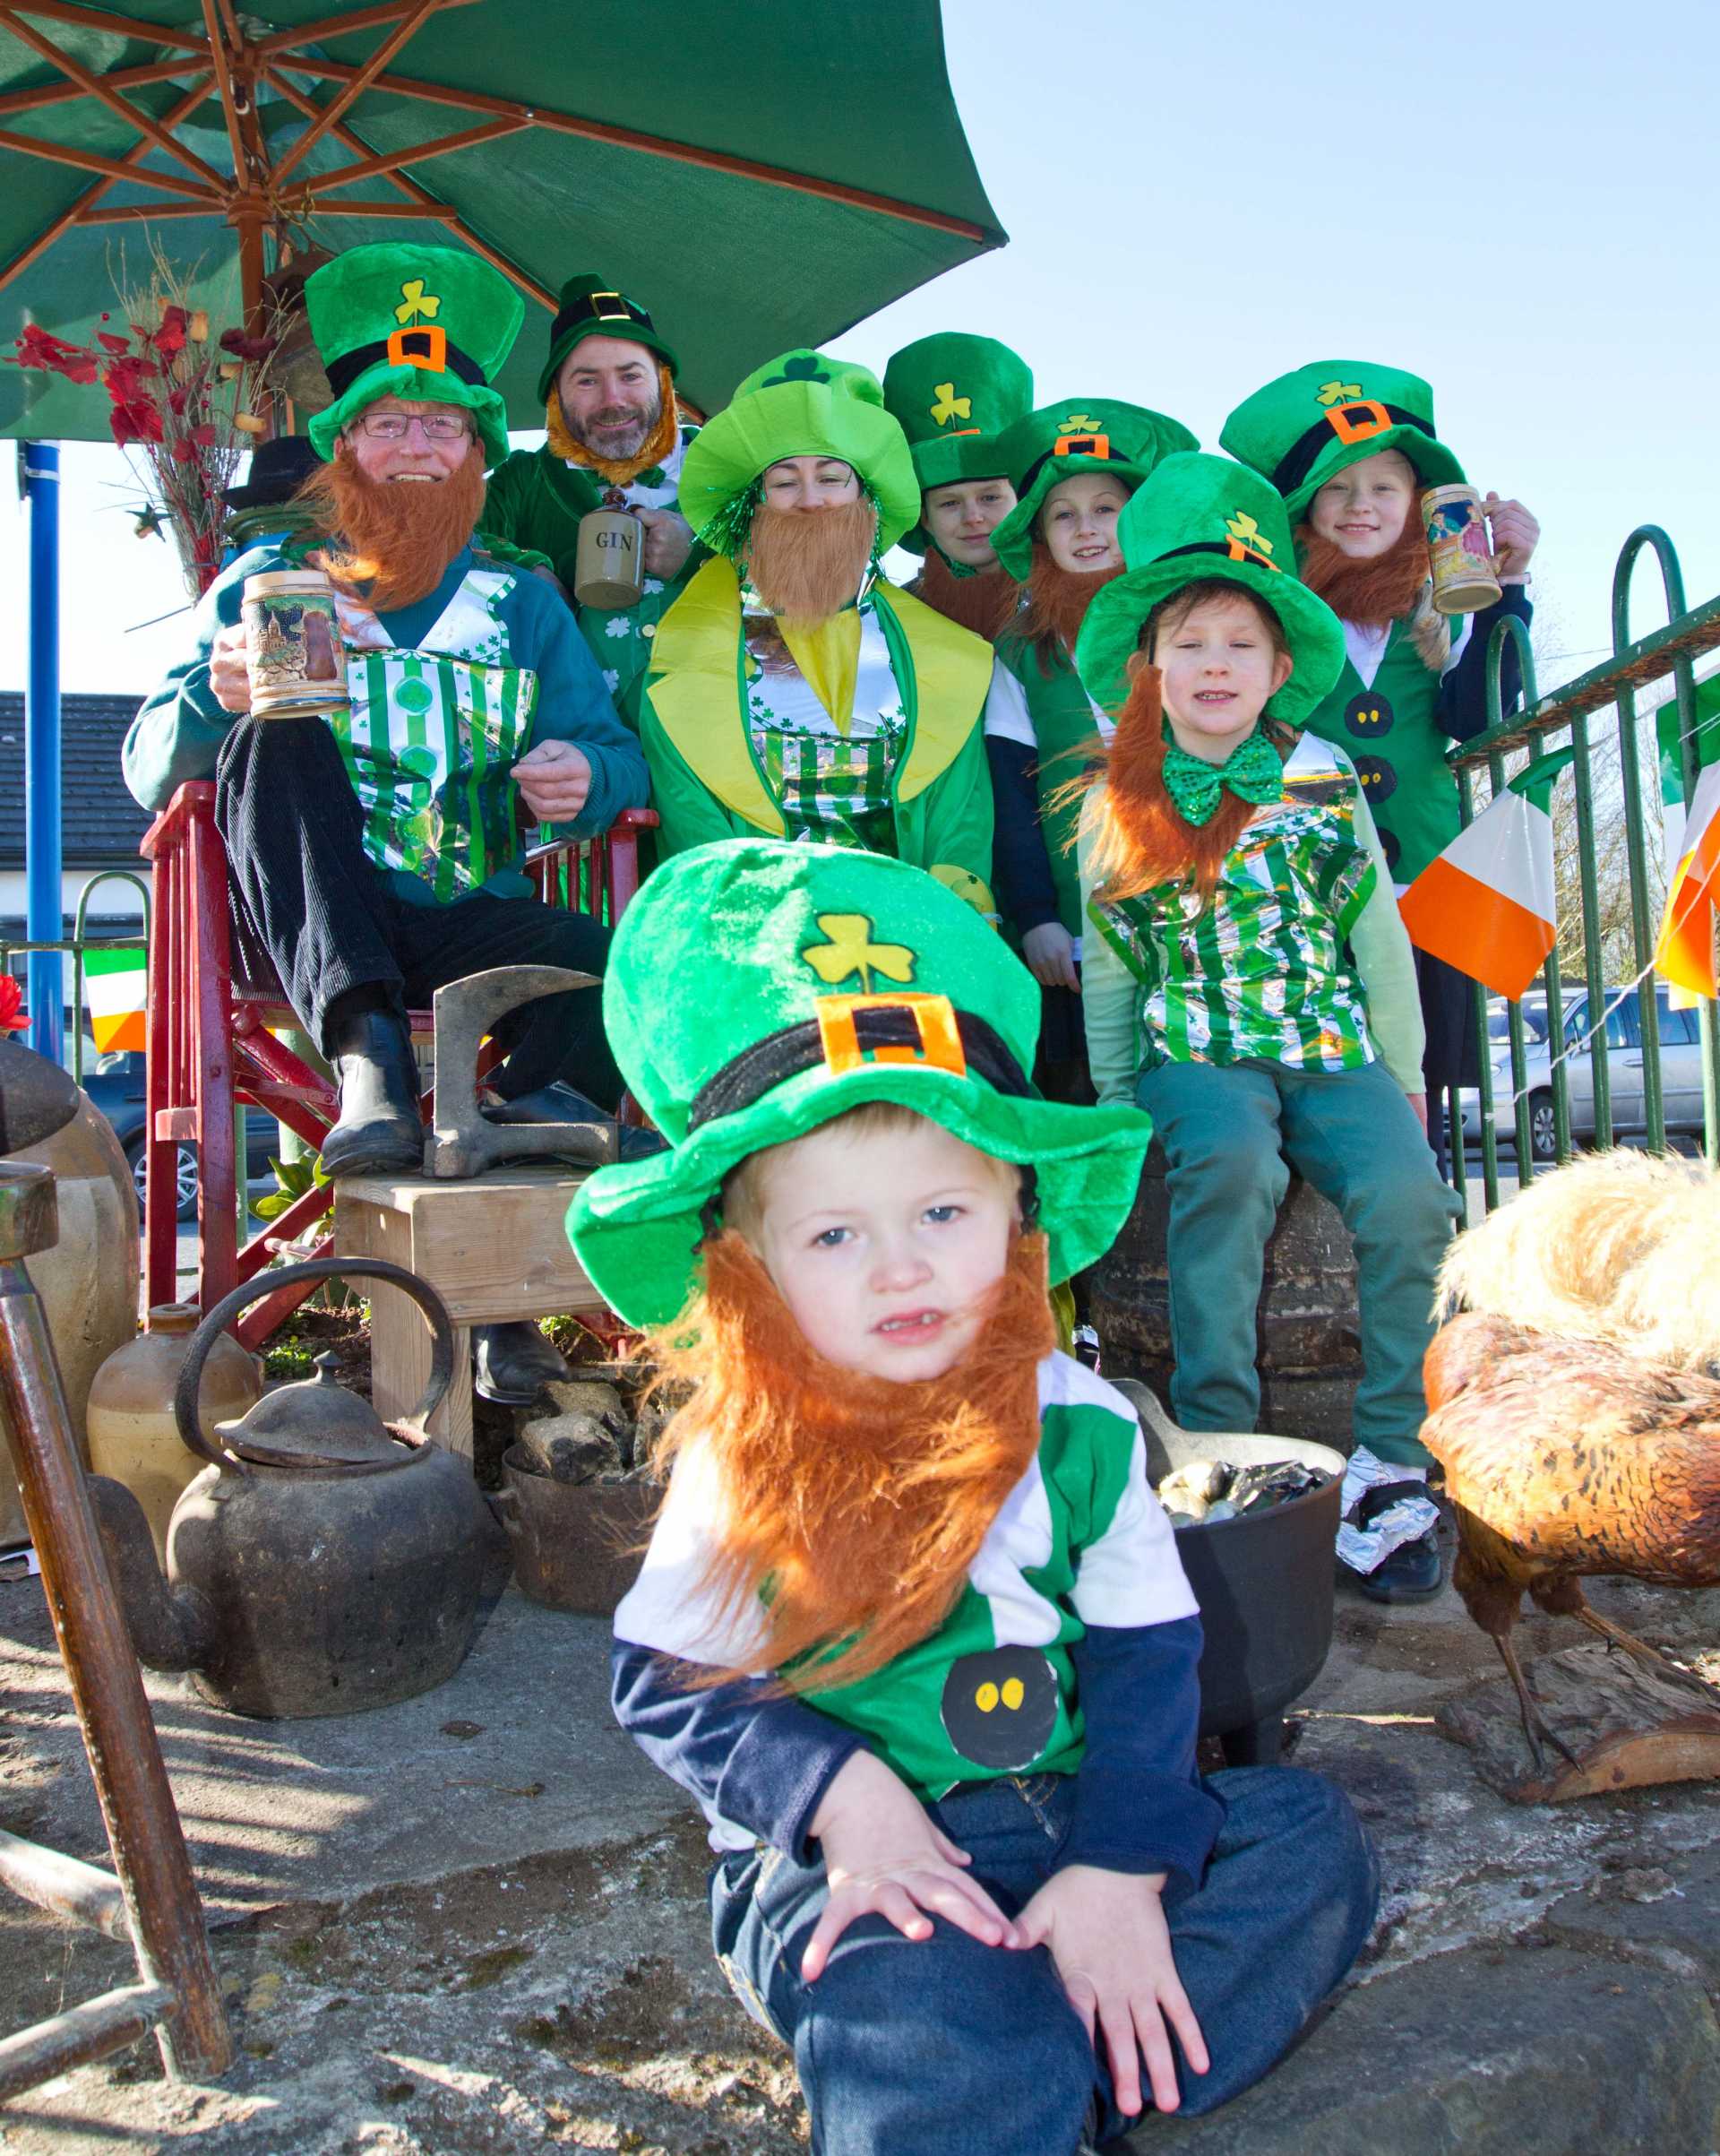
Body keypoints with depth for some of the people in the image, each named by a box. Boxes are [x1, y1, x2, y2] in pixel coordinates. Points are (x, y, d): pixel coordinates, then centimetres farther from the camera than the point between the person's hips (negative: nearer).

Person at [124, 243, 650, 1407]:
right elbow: (150, 770, 6)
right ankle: (369, 1061, -37)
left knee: (610, 963, -30)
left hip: (470, 925, 1)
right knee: (278, 736, -27)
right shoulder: (265, 581, 12)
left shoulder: (523, 603, 17)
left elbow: (616, 751, 10)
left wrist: (587, 776, -16)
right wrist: (216, 695, -17)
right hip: (311, 928, 0)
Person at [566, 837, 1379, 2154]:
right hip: (847, 1857, -4)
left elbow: (1147, 1656, -2)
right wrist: (838, 1793, -17)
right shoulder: (742, 1466, -9)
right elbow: (663, 1682, -2)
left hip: (1067, 1824, 5)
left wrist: (1122, 1869, -14)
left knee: (1312, 1838, -13)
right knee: (946, 2028, -35)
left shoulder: (1079, 1424, -5)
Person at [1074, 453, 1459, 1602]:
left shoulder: (1323, 781, 7)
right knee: (1232, 1162, -35)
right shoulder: (1117, 808, 7)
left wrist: (1403, 1076, 8)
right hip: (1196, 1053, -1)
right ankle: (1216, 1444, -26)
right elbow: (1110, 965, 12)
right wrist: (1110, 1100, 8)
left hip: (1334, 1047, 1)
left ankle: (1391, 1461, -11)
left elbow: (1377, 936, 10)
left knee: (1406, 1196, -27)